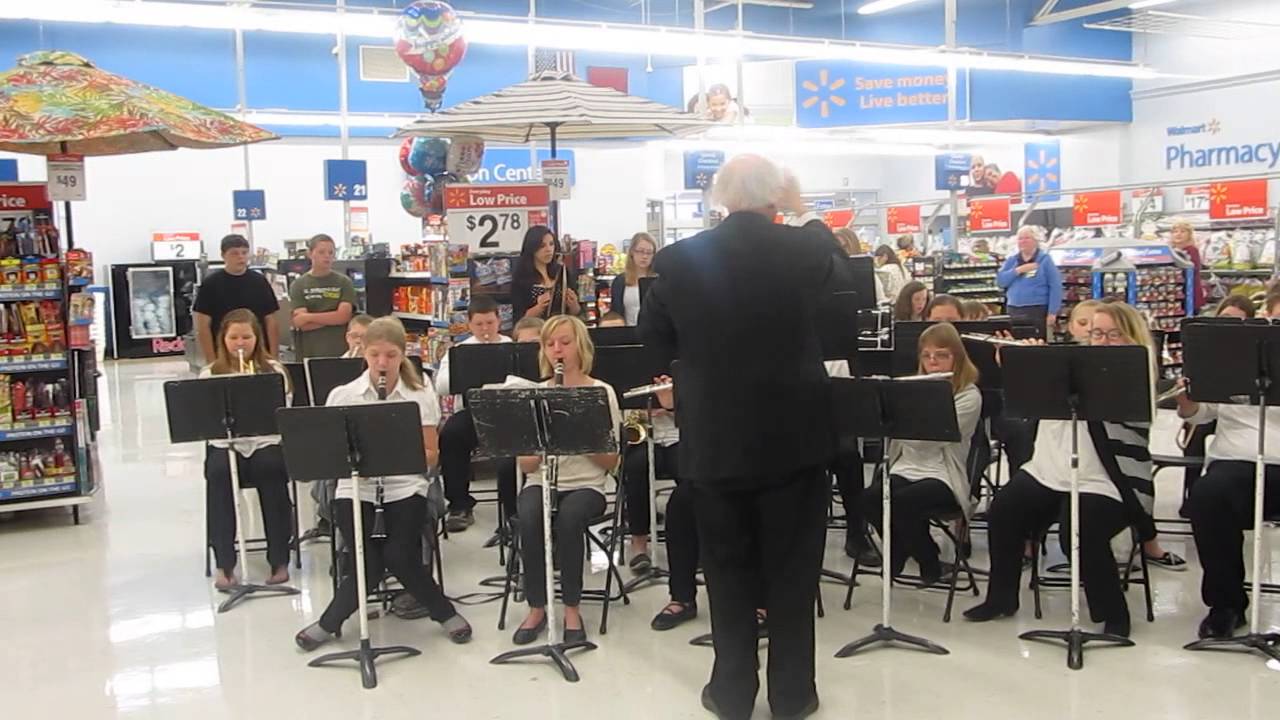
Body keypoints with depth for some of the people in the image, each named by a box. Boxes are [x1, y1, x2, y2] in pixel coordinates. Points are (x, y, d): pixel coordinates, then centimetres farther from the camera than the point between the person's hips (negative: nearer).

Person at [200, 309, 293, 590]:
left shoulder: (273, 370, 10)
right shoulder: (210, 374, 11)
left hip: (266, 442, -1)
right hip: (225, 444, 1)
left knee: (272, 468, -33)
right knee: (218, 472, -32)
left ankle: (280, 560, -23)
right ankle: (224, 564, -26)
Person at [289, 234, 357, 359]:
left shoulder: (344, 282, 5)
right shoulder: (298, 285, 5)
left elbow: (343, 316, -6)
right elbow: (300, 323, -4)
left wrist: (309, 317, -5)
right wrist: (332, 318, -8)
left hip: (340, 353, 0)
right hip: (308, 355, 0)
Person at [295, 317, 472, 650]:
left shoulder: (421, 395, 3)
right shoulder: (342, 396, 3)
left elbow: (431, 456, 1)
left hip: (405, 488, 0)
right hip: (357, 489, 1)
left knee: (398, 556, -22)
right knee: (369, 563, -20)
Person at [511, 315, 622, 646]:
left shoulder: (602, 392, 1)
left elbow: (610, 462, -2)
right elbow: (525, 465, 3)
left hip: (586, 485, -2)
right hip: (542, 482, 2)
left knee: (569, 518, -35)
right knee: (529, 519, -32)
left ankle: (572, 609, -16)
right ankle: (537, 608, -14)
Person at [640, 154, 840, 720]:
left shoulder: (678, 259, -8)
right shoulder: (806, 249, -9)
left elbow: (654, 337, 4)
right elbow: (842, 281, 13)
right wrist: (815, 226, 25)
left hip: (714, 441, 1)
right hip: (795, 437, 0)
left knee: (727, 571, 13)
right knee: (791, 571, 11)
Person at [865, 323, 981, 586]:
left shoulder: (969, 396, -4)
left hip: (942, 477, -5)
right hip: (906, 469, 5)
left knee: (901, 502, -32)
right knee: (871, 497, -25)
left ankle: (929, 562, -6)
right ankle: (898, 553, 1)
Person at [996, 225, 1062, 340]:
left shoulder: (1044, 259, 1)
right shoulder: (1011, 260, 15)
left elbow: (1055, 287, -5)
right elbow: (1000, 281, 2)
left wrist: (1052, 312, -12)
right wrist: (1018, 270, -10)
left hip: (1038, 311, -4)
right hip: (1014, 311, 4)